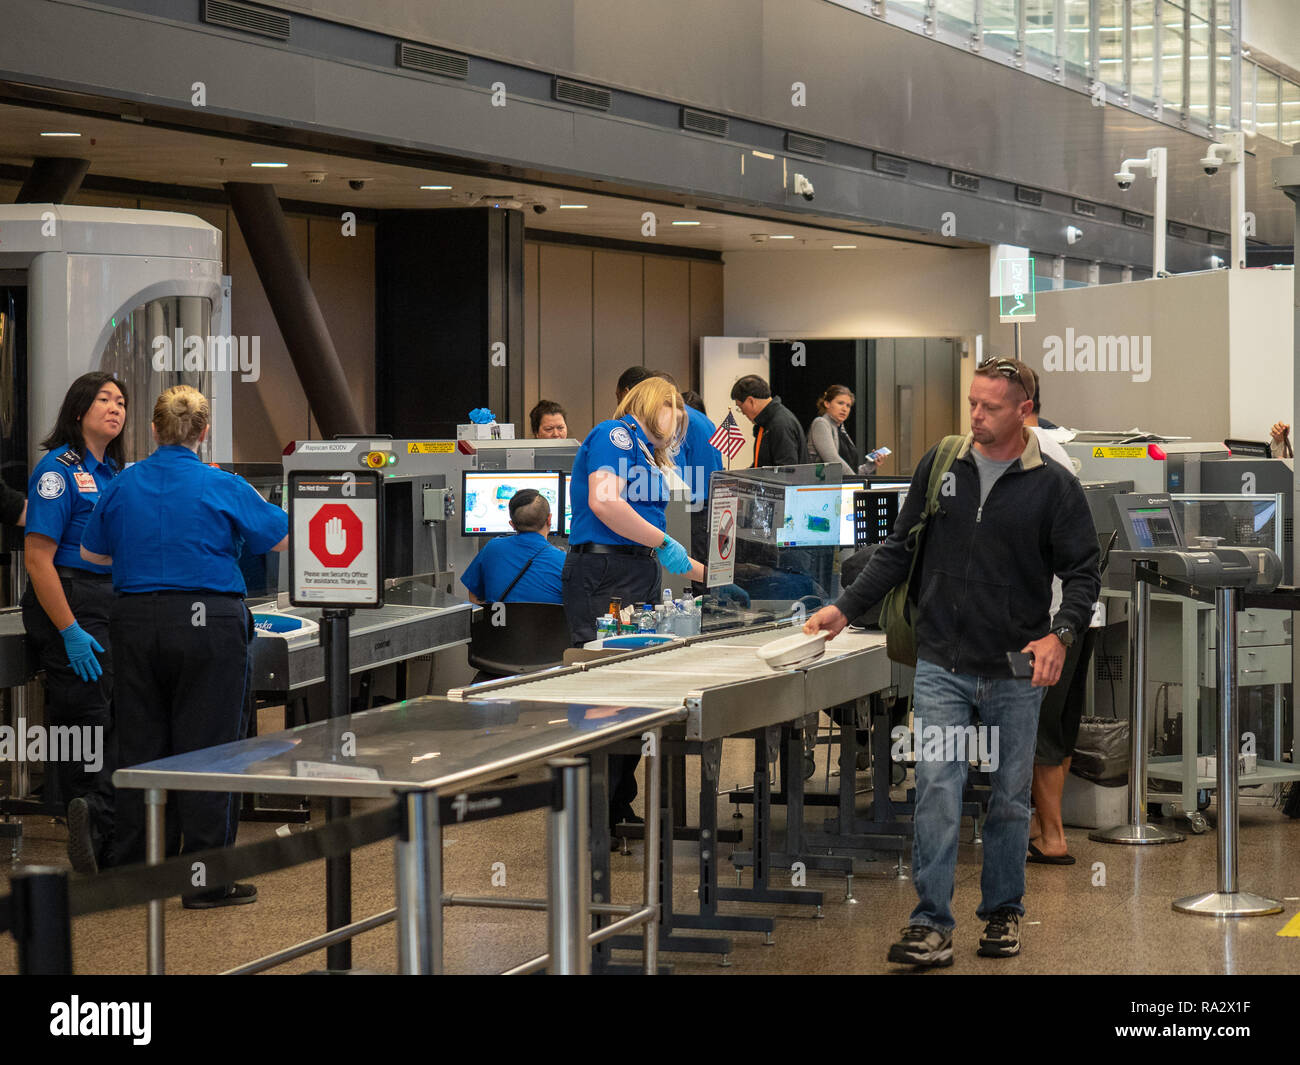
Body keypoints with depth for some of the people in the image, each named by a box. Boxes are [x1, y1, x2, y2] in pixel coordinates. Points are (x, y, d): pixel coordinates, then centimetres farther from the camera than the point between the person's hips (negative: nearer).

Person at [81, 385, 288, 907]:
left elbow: (92, 552, 19)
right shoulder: (222, 488, -7)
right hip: (207, 621, -4)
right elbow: (281, 537, 5)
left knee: (140, 746, 11)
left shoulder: (122, 487, 5)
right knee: (206, 748, 0)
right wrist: (257, 503, 23)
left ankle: (135, 871, 15)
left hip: (136, 622, 4)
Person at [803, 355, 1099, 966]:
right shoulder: (939, 467, 5)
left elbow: (1082, 572, 0)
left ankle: (1003, 914, 24)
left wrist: (1061, 634, -17)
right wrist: (846, 608, 4)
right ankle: (930, 926, -9)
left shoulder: (1053, 485, -2)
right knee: (937, 788, -9)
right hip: (942, 667, 1)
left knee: (1010, 799, 9)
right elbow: (899, 551, 13)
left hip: (1016, 673, -1)